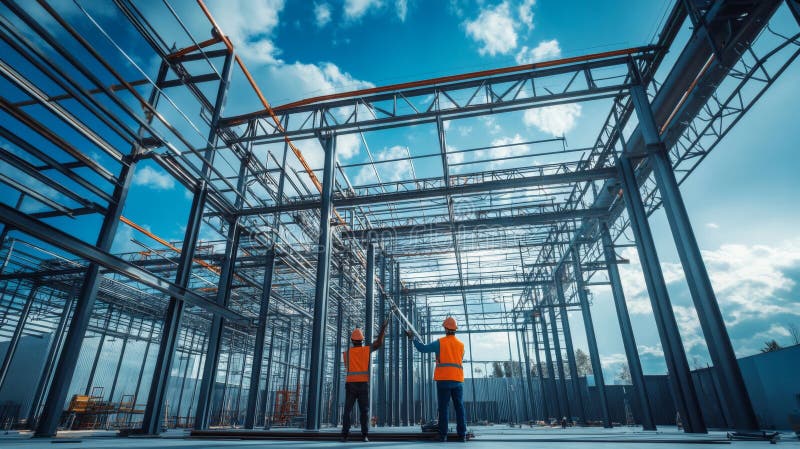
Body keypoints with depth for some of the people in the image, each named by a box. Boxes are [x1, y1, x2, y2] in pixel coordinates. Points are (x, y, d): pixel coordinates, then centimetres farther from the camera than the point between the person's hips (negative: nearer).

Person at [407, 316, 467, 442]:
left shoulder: (440, 343, -2)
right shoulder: (461, 344, 9)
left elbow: (423, 348, -2)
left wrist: (412, 338, 10)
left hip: (443, 380, -3)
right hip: (458, 380, 3)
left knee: (443, 408, 2)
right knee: (459, 407, 6)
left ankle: (443, 435, 3)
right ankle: (462, 435, 5)